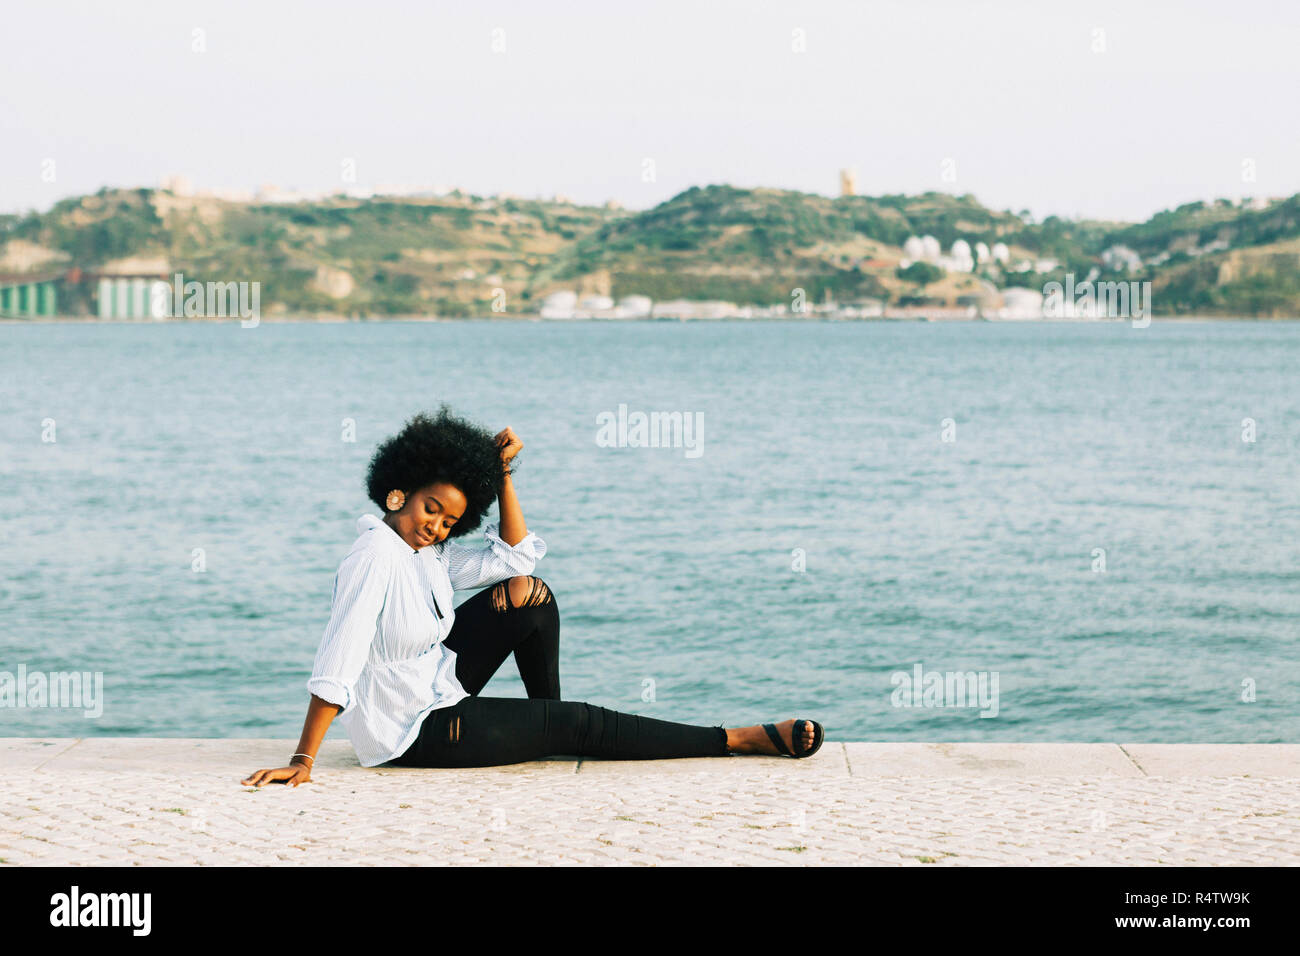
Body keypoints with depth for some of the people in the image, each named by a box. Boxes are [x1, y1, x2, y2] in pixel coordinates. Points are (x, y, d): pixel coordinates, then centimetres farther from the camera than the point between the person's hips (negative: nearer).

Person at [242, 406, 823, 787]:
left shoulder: (428, 550, 0)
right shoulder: (378, 554, -27)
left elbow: (513, 559, 5)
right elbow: (336, 664, -31)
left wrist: (502, 473, -4)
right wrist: (301, 763, -34)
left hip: (436, 687, 9)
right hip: (408, 733, -9)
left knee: (531, 597, 2)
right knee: (581, 725, -5)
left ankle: (550, 730, 19)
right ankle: (745, 740, 2)